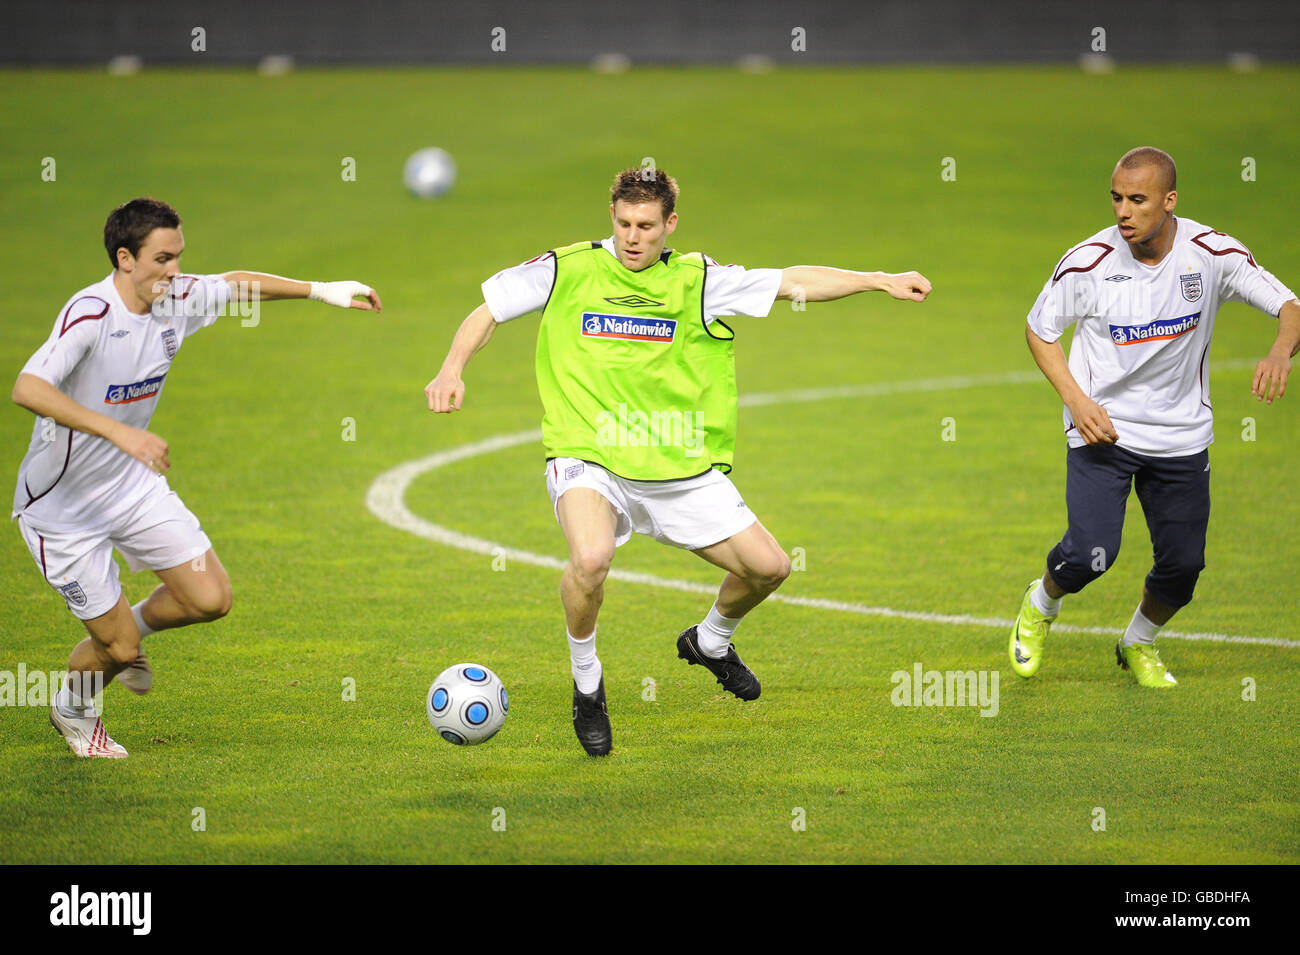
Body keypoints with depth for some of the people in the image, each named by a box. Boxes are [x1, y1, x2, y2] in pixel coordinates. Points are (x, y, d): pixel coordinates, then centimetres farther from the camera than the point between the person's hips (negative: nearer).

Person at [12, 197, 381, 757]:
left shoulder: (179, 299, -7)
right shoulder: (91, 313, -29)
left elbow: (236, 284, 14)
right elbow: (28, 390, -40)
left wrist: (322, 290, 11)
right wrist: (119, 431, -47)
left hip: (132, 482, 7)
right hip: (62, 507, -7)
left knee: (211, 598, -2)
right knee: (117, 648, -1)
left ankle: (129, 629, 29)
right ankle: (72, 711, 34)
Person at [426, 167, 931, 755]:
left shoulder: (695, 281, 3)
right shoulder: (567, 270, -1)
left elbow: (793, 283, 3)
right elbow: (487, 310, 8)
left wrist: (878, 281, -4)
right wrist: (452, 370, -8)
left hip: (680, 466, 3)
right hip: (587, 457, -3)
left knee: (768, 568, 1)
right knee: (590, 558, -34)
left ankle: (710, 641, 37)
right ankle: (586, 683, -5)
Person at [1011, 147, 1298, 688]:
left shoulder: (1212, 254, -12)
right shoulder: (1088, 262, -14)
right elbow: (1039, 329, 2)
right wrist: (1076, 399, -12)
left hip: (1181, 435, 2)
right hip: (1102, 429, -2)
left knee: (1182, 565, 2)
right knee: (1089, 555, -17)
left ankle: (1139, 644, 34)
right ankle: (1040, 607, 19)